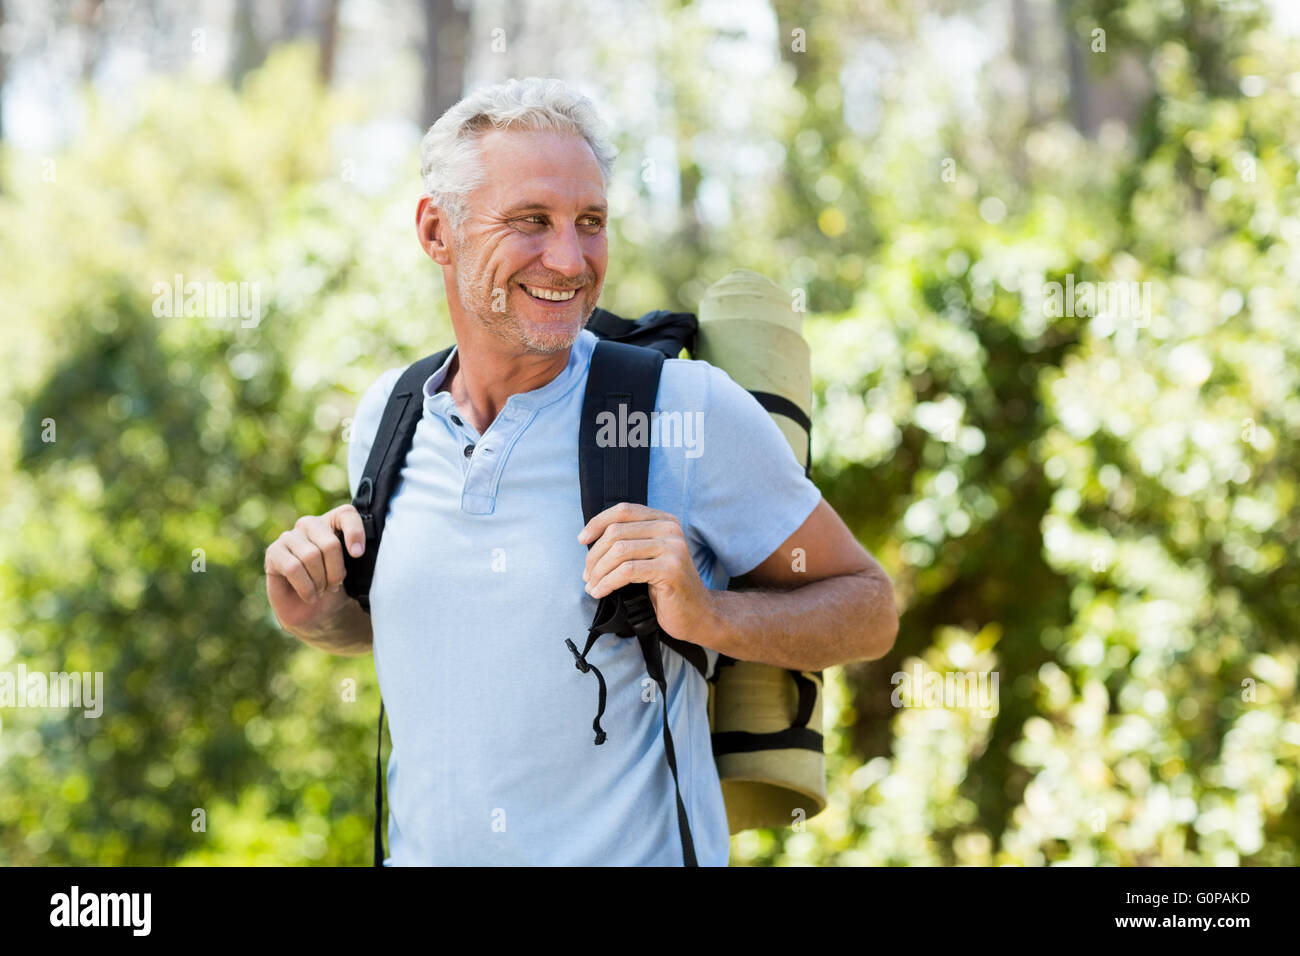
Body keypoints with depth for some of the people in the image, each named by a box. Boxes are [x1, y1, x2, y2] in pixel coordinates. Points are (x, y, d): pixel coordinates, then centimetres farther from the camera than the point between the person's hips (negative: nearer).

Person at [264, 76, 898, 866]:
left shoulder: (694, 410, -13)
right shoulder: (387, 415, 0)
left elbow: (868, 609, -6)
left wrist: (711, 617, -21)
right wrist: (317, 614, -2)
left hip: (634, 852, -4)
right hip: (422, 847, 4)